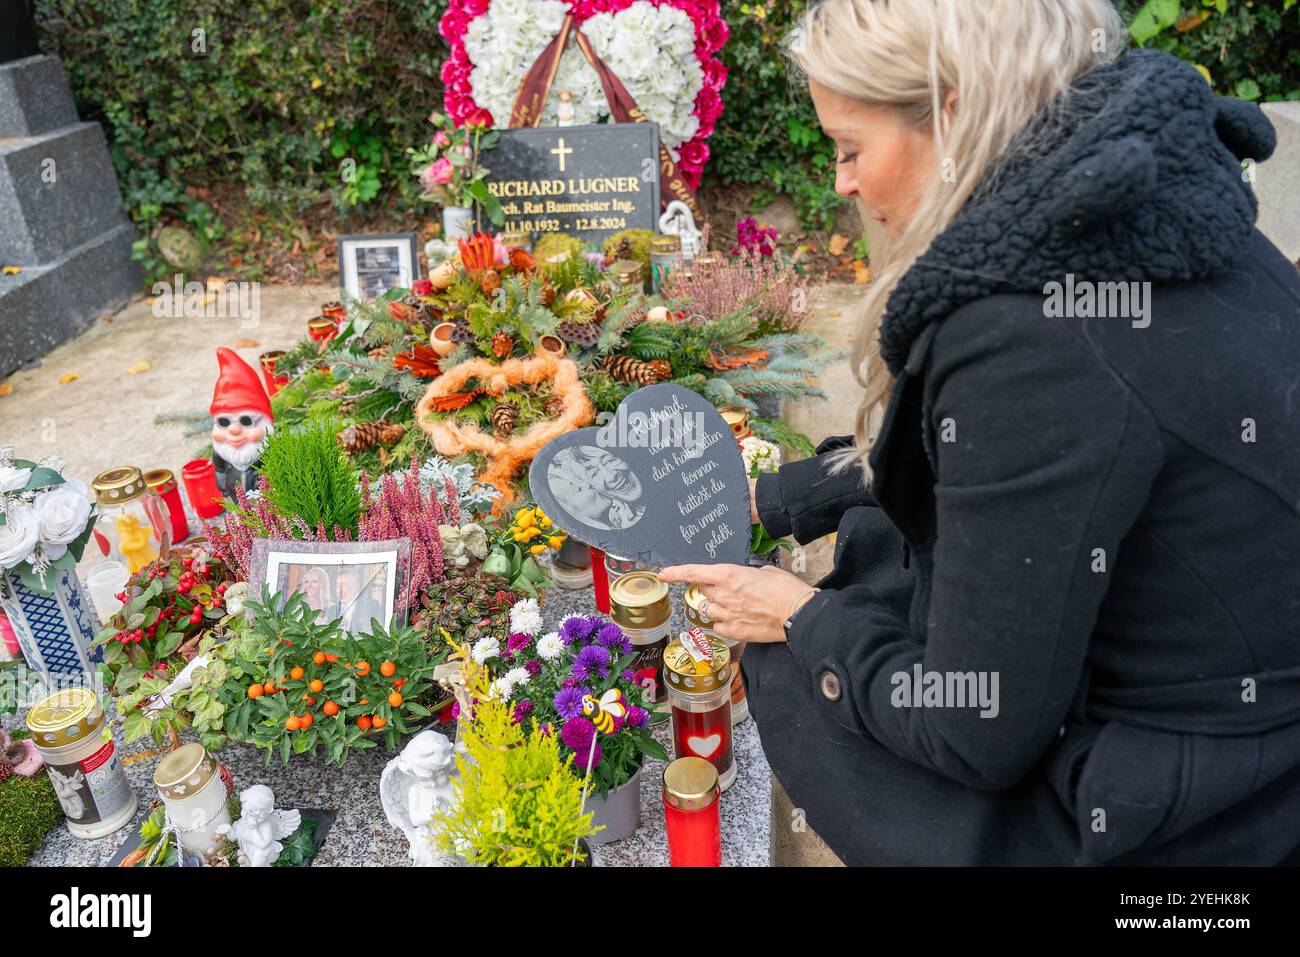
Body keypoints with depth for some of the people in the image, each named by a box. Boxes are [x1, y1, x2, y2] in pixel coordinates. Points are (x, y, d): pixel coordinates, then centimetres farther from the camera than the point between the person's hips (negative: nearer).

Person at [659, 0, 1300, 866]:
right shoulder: (1145, 199, -3)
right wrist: (767, 500, 17)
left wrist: (802, 619, -6)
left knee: (792, 664, 2)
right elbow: (936, 457, 11)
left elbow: (978, 735, -22)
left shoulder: (1035, 340, -31)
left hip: (1189, 827, -7)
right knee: (871, 537, 14)